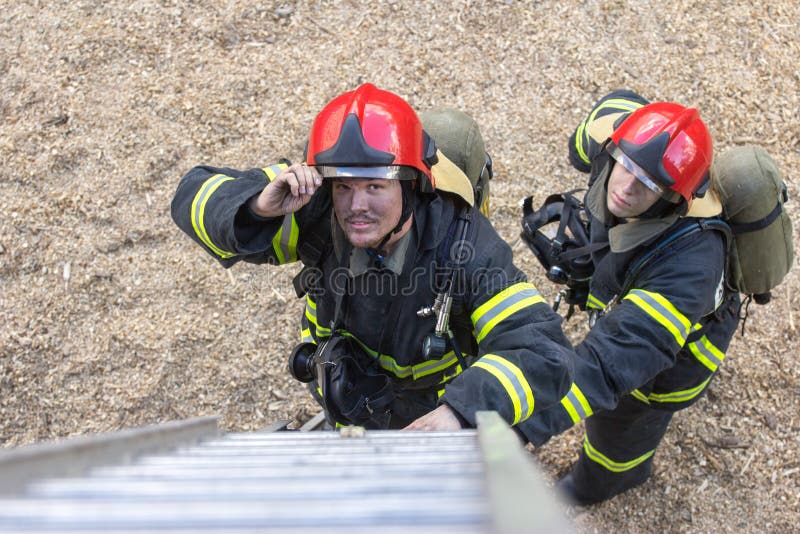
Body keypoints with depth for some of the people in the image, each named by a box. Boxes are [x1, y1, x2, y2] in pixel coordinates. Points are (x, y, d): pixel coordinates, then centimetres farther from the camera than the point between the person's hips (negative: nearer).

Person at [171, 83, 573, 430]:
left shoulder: (464, 246, -38)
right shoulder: (318, 213, -31)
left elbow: (543, 354, -43)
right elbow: (199, 196, -26)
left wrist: (457, 416, -60)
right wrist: (259, 208, -49)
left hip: (439, 405, -2)